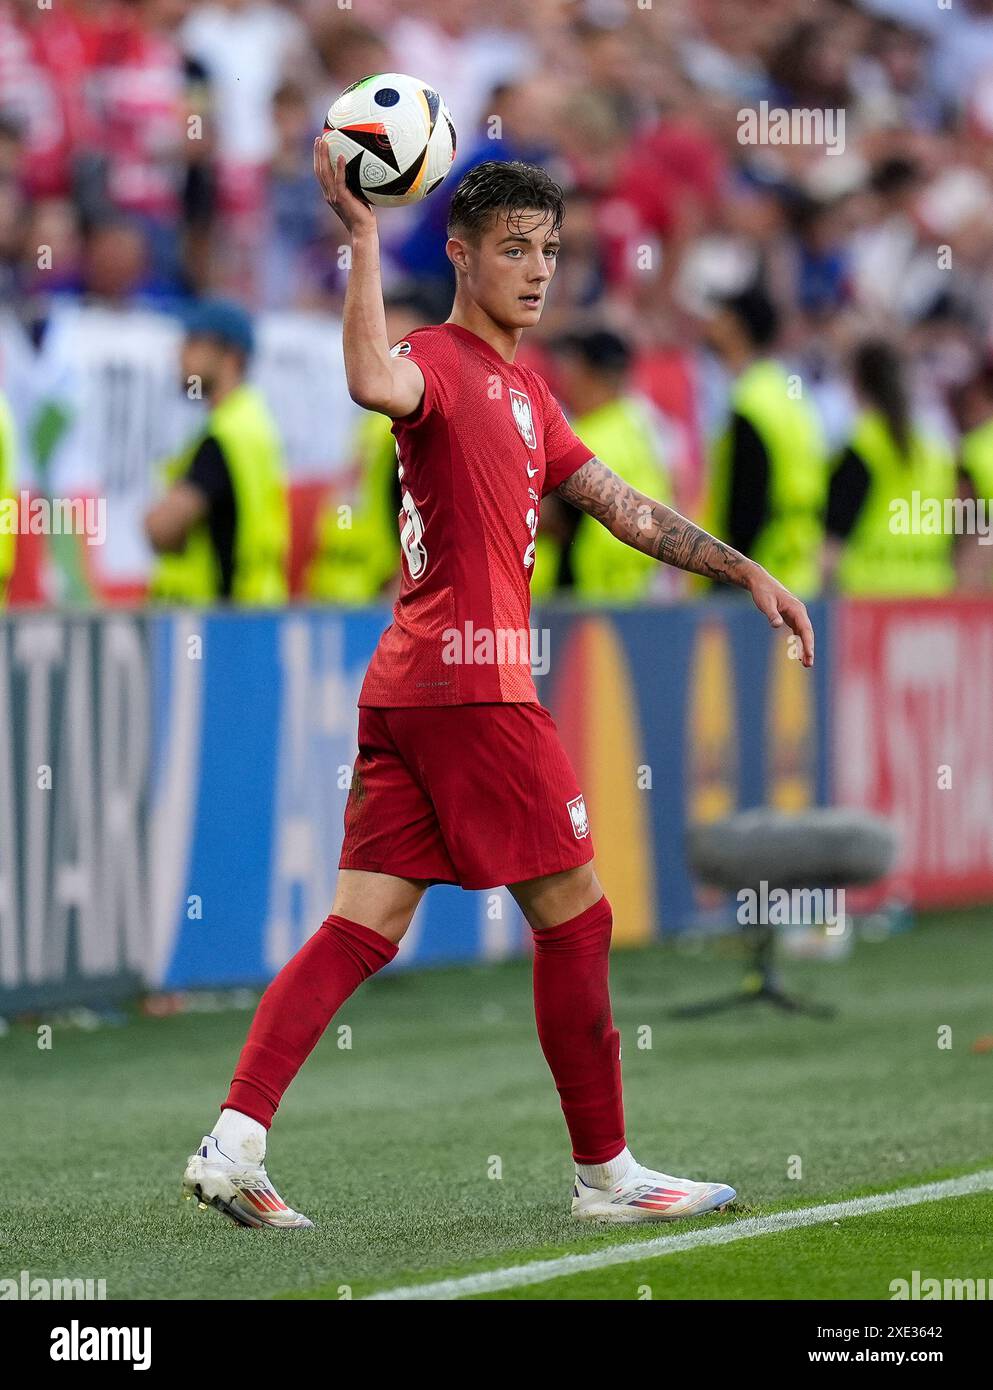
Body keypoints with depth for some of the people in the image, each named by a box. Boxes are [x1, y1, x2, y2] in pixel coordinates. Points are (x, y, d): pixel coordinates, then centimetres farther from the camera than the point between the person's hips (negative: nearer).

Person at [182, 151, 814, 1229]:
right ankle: (606, 1173, 9)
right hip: (470, 681, -9)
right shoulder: (440, 361, -8)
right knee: (574, 917, 1)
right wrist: (361, 236, -35)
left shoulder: (525, 392, 23)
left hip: (406, 686, 9)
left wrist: (746, 574, 22)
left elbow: (621, 505, 26)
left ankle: (233, 1142, -6)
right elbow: (374, 382, -32)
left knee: (366, 925, 2)